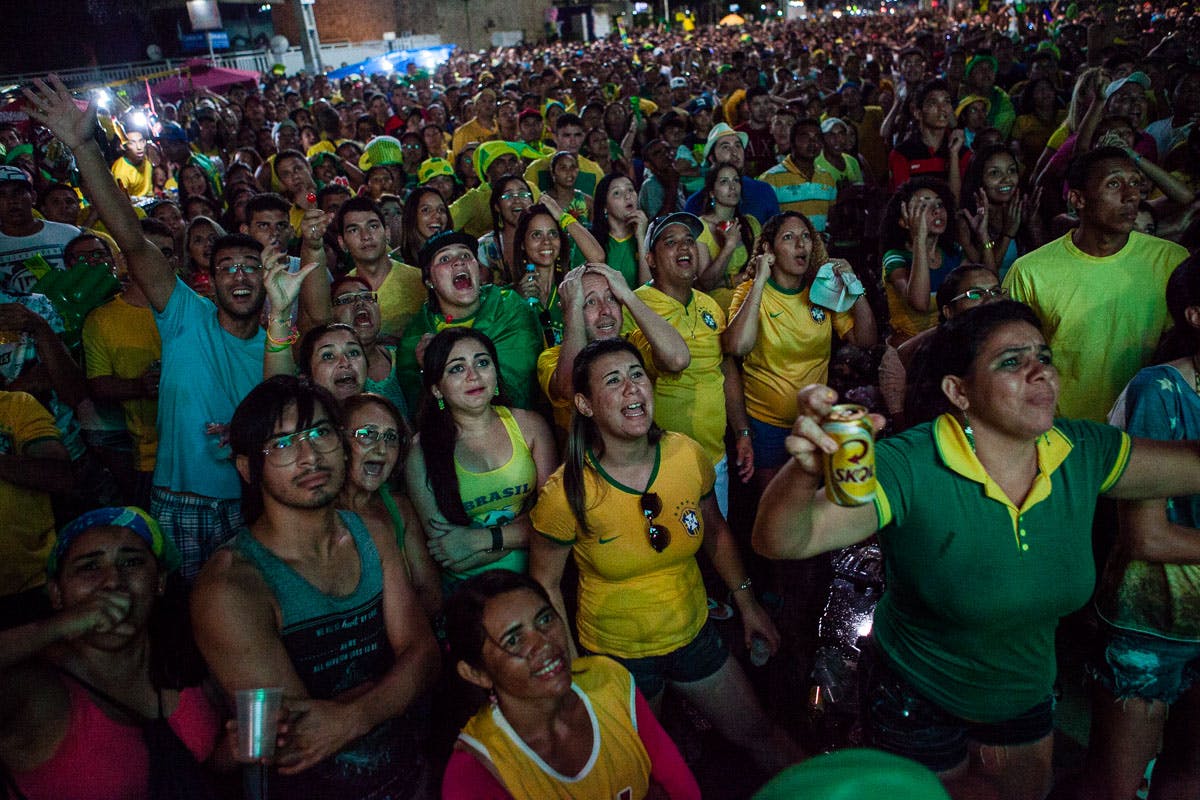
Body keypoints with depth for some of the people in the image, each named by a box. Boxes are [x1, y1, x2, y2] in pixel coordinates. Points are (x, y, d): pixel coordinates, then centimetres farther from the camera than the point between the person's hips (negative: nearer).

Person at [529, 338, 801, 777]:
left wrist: (746, 601, 9)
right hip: (617, 654, -3)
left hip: (694, 634, 3)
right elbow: (546, 584, -11)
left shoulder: (688, 456, -15)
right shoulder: (565, 494, -25)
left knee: (757, 732, 21)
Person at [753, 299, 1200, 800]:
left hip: (1027, 696, 5)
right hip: (918, 703, -5)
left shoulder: (1083, 454, -14)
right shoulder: (910, 469, -31)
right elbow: (778, 542, -42)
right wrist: (806, 472, -61)